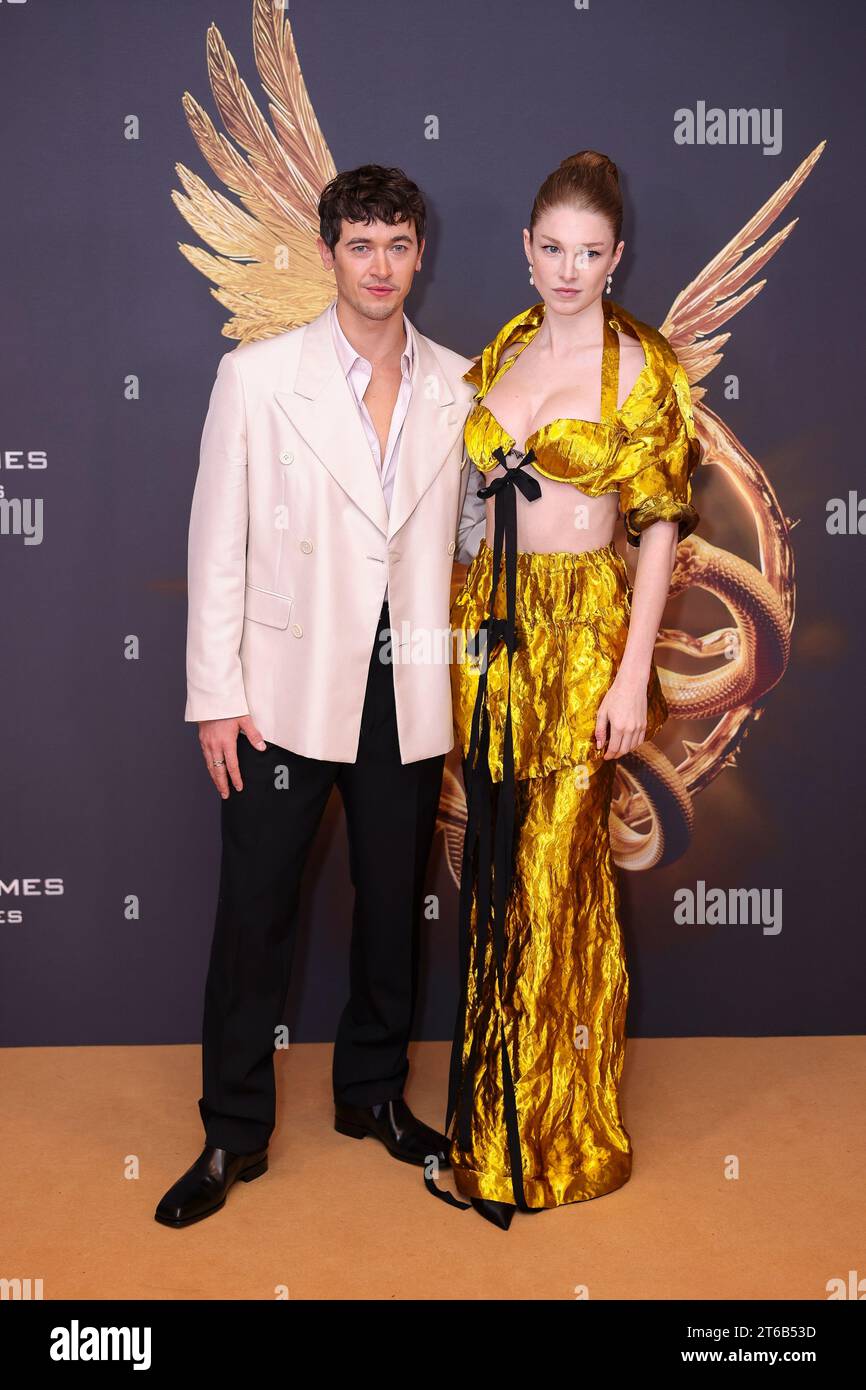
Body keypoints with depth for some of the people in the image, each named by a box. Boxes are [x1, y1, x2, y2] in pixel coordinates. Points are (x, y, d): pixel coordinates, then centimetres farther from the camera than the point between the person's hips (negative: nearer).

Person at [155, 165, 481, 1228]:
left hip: (409, 696, 3)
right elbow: (218, 543, -3)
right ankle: (234, 1134, 22)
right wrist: (216, 696, -7)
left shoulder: (457, 389, 5)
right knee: (253, 916, 4)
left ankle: (373, 1093, 35)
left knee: (394, 908, 14)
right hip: (287, 690, -2)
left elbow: (462, 537, 10)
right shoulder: (257, 375, -2)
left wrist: (461, 686, 6)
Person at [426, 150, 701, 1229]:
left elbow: (661, 525, -7)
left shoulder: (643, 367, -4)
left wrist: (633, 673, -12)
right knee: (496, 859, 10)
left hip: (583, 629, -5)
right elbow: (475, 493, 14)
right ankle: (492, 1091, 29)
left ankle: (560, 1126, 20)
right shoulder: (500, 351, 11)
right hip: (489, 618, 5)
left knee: (559, 868, 1)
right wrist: (458, 621, 9)